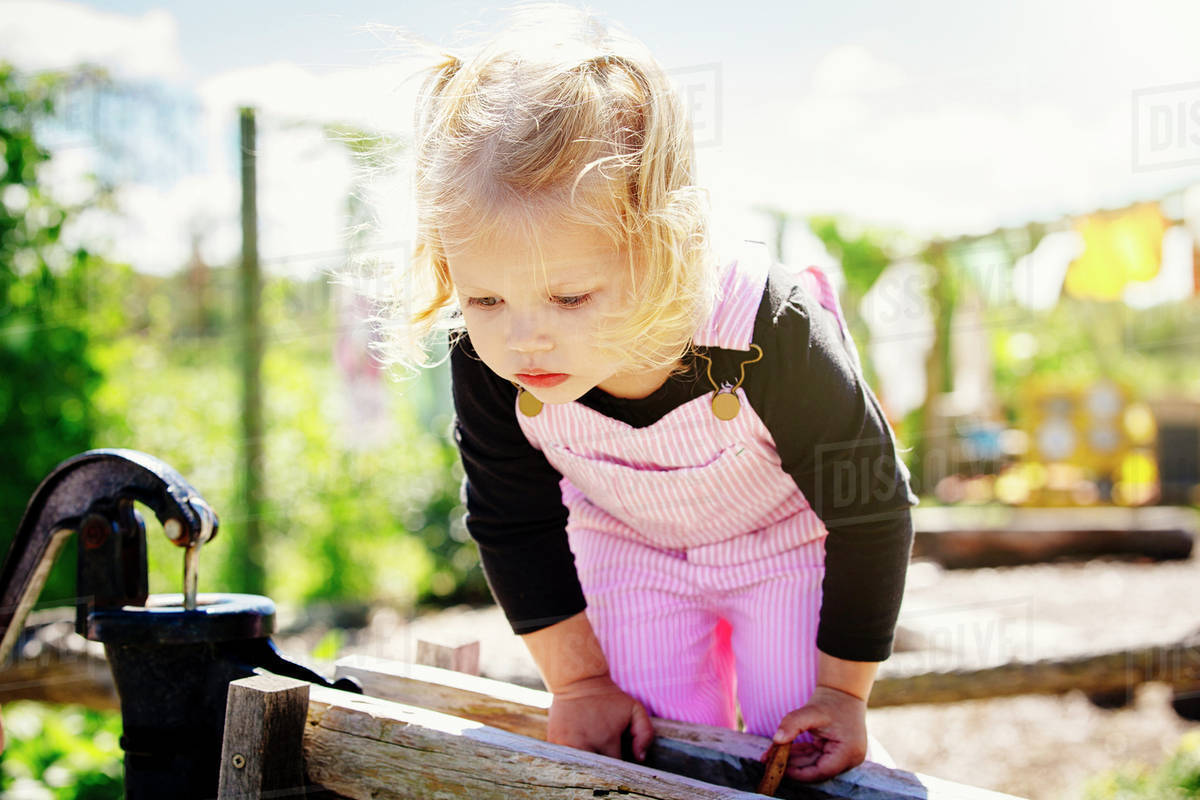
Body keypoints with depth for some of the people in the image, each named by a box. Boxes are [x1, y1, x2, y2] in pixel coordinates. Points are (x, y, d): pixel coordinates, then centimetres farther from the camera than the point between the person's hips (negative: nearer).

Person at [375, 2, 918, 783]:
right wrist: (580, 680, -4)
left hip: (790, 546, -2)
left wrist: (844, 688, -12)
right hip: (630, 552, 3)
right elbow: (514, 525, -9)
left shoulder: (772, 339, -40)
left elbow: (871, 512, -22)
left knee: (802, 761, -1)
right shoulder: (486, 365, -30)